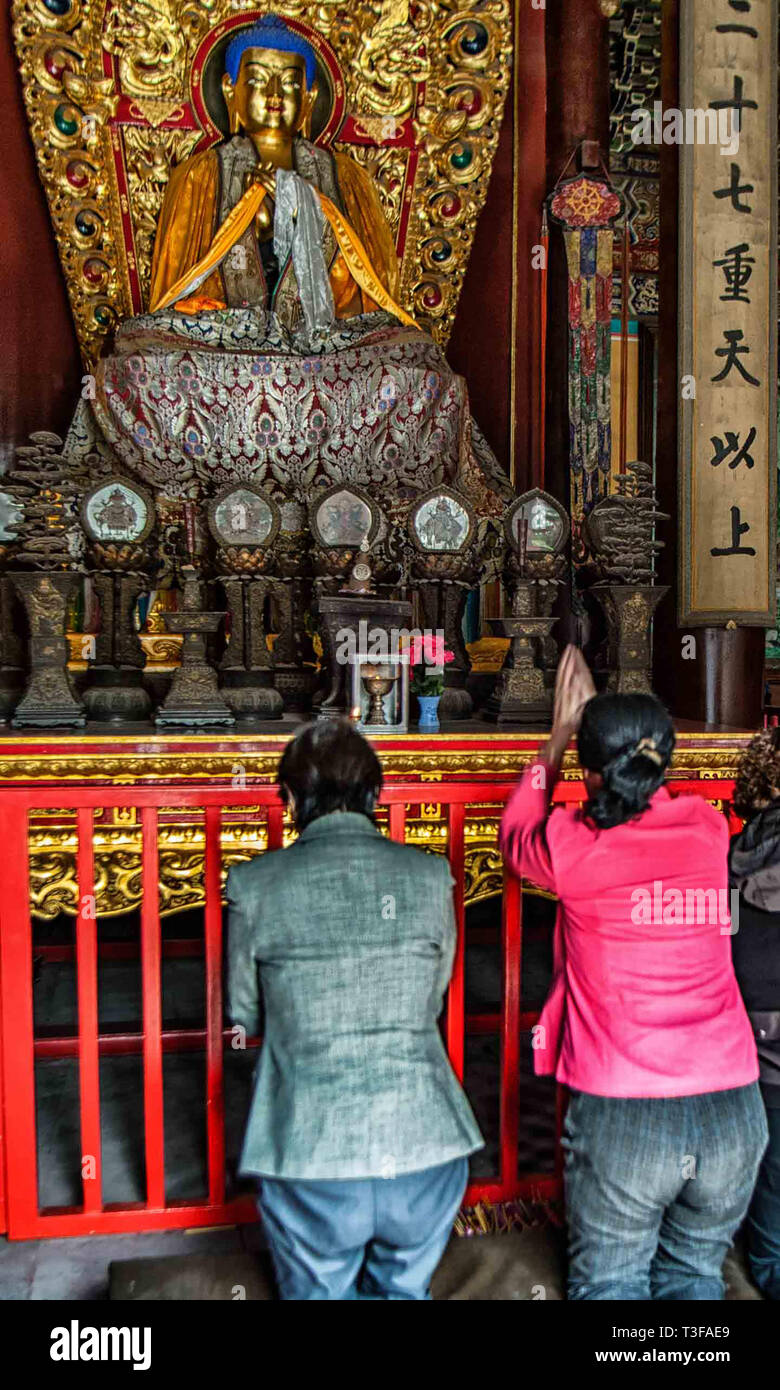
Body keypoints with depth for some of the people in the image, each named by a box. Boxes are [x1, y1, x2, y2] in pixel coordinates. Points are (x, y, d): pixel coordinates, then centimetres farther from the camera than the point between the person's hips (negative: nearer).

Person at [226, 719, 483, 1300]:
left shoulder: (255, 885, -6)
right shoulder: (430, 876, -2)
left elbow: (244, 1013, 8)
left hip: (310, 1159, -2)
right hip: (425, 1152, 2)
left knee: (319, 1292, 24)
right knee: (405, 1291, 28)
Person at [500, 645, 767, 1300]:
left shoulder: (576, 847, -10)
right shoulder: (709, 829, -1)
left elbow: (516, 832, 14)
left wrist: (560, 736, 22)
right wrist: (600, 716, 31)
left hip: (623, 1116, -4)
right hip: (733, 1112, 4)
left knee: (609, 1285, 17)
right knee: (694, 1277, 25)